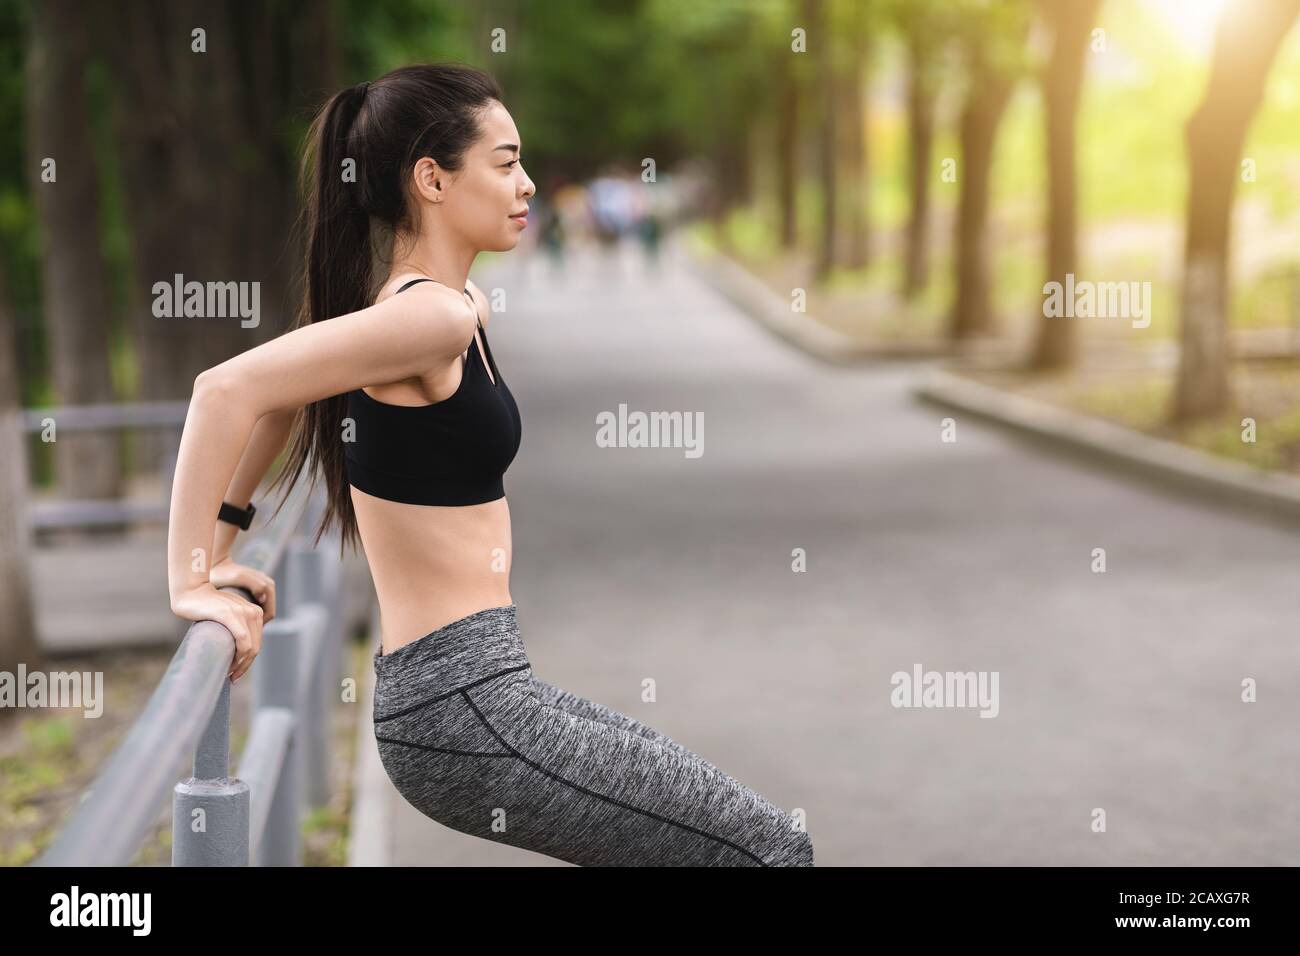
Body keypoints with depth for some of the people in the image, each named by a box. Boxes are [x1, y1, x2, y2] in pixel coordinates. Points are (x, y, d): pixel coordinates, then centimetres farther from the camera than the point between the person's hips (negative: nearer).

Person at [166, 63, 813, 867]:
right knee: (775, 849, -3)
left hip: (477, 689, 10)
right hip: (463, 710, -10)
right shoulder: (434, 317, -17)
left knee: (740, 824, 21)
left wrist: (221, 536, 19)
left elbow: (284, 386, 23)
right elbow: (228, 387, -25)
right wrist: (190, 581, -19)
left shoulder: (460, 310, 11)